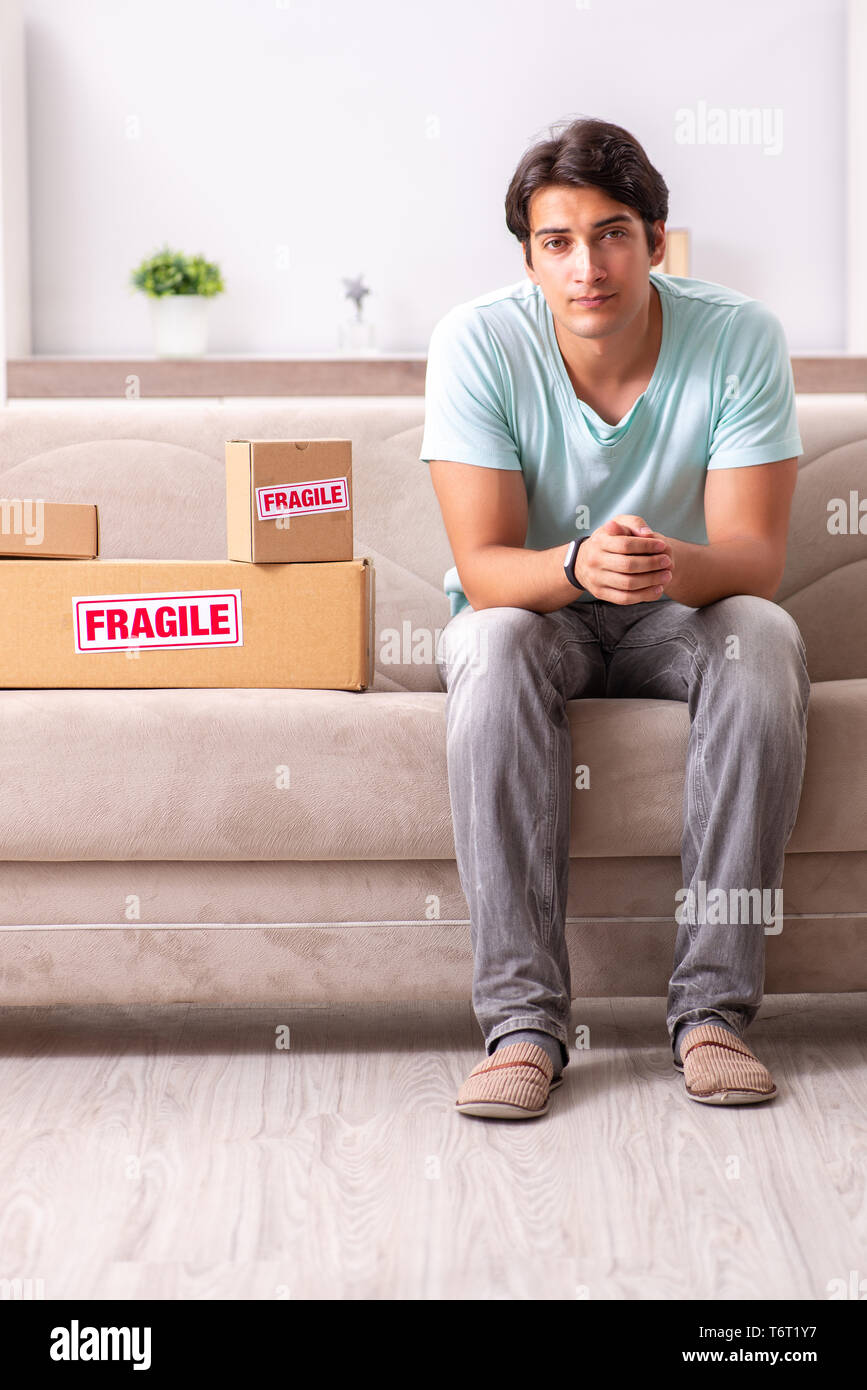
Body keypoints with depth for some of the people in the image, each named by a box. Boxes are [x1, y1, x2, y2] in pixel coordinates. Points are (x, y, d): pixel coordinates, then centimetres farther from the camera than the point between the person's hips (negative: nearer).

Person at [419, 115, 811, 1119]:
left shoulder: (740, 338, -16)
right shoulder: (477, 343, -18)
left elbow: (754, 557, -19)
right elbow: (483, 566, -21)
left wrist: (676, 566, -43)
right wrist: (577, 567, -43)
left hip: (679, 619, 1)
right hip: (531, 604, -1)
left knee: (763, 639, -32)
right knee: (496, 644, -35)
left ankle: (713, 1006, -28)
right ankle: (523, 1020, -35)